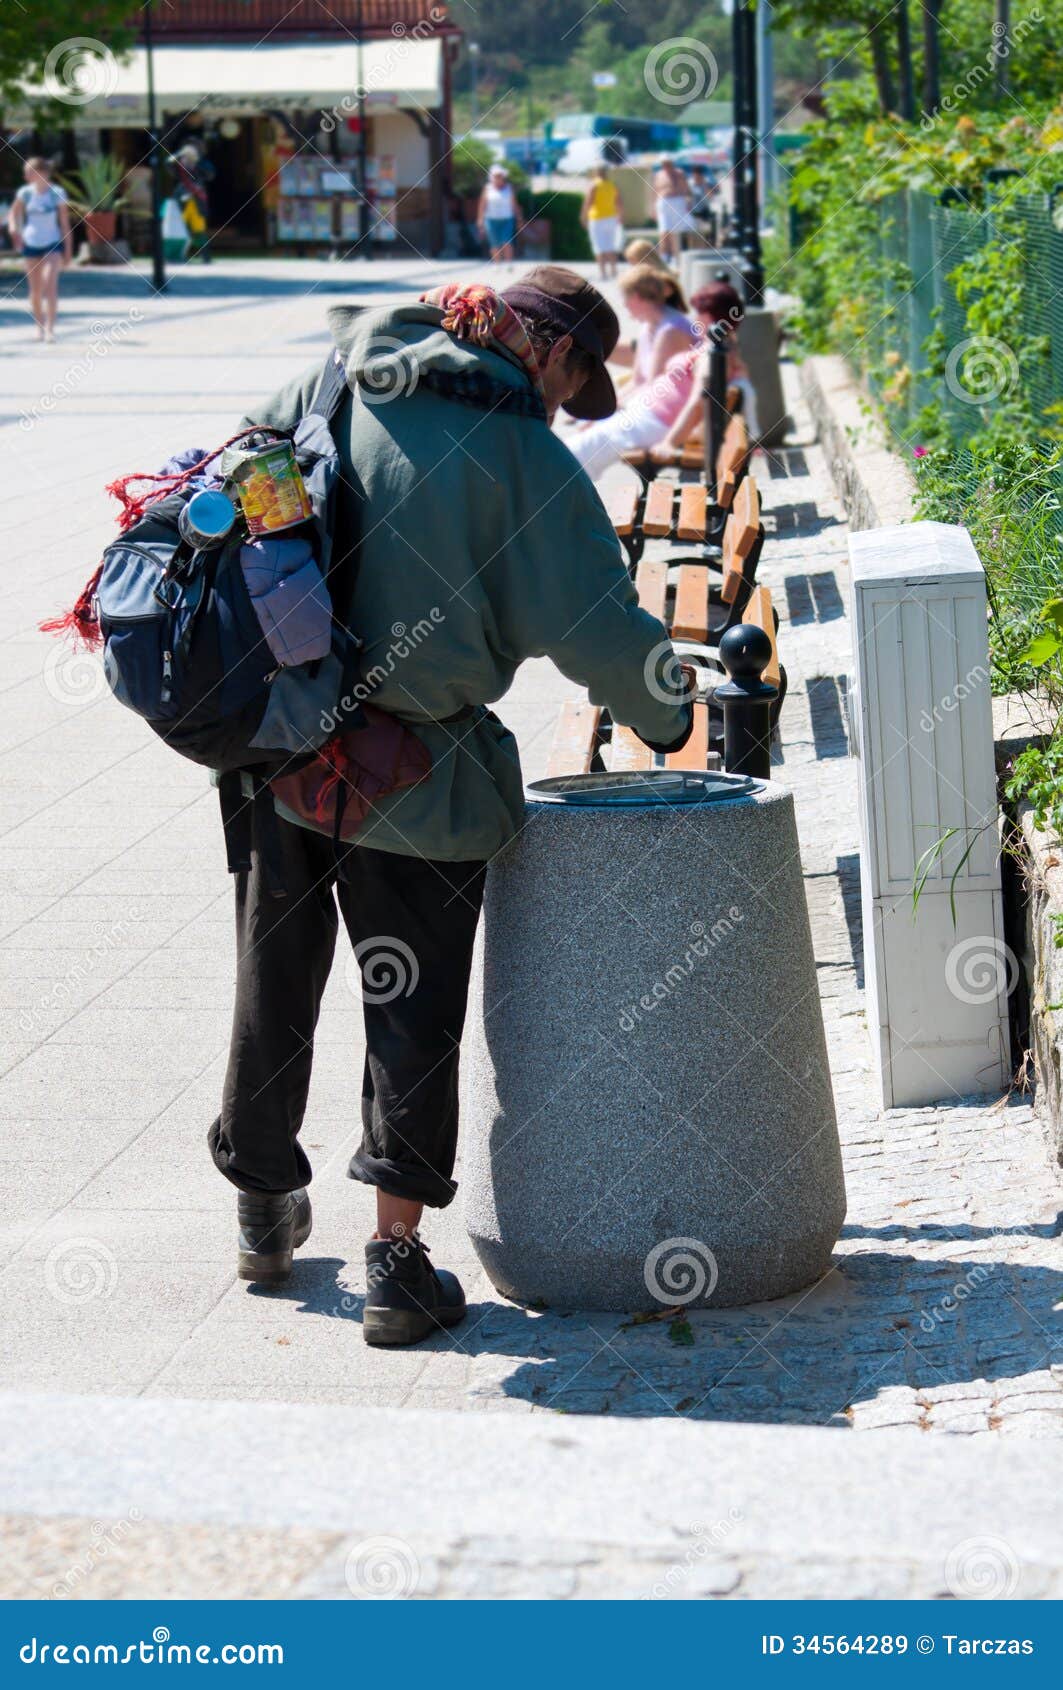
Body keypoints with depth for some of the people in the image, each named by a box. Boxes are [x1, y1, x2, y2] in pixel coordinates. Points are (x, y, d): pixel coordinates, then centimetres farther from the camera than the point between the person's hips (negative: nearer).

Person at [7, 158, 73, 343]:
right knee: (35, 290, 7)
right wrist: (14, 228, -18)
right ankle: (39, 326, 23)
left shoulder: (57, 194, -7)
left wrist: (68, 251, -2)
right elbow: (14, 214, 6)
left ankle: (50, 328, -20)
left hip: (53, 244, -3)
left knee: (50, 285, -18)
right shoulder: (25, 192, -1)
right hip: (31, 244, 3)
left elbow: (65, 223, -3)